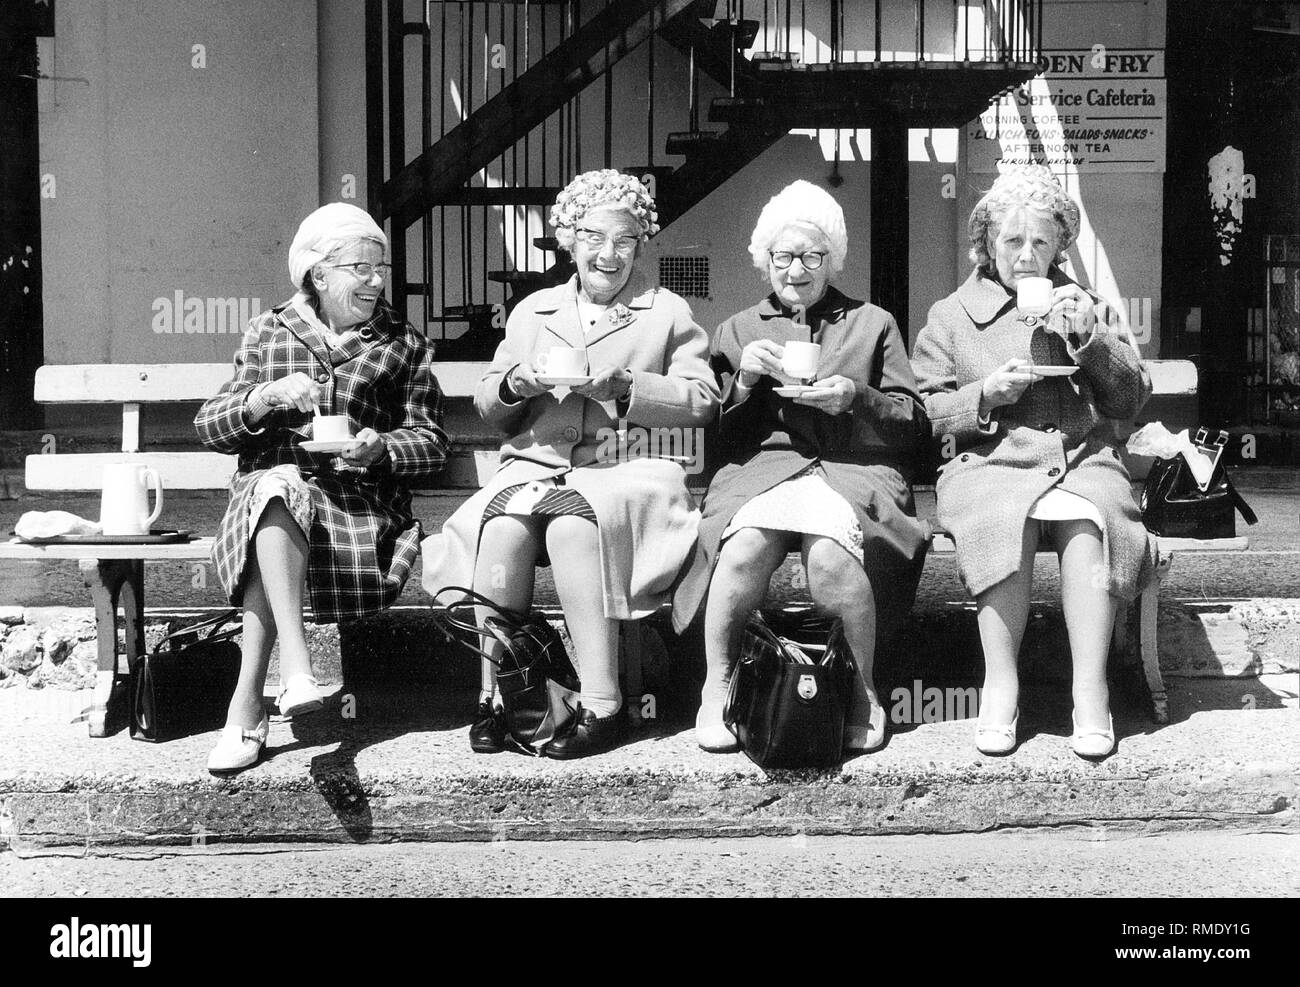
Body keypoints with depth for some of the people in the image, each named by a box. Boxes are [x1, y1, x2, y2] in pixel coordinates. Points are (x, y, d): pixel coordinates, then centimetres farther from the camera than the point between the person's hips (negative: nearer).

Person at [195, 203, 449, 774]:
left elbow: (431, 441, 10)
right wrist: (263, 400, -10)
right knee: (278, 483, -37)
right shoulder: (268, 334, 15)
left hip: (361, 496, -1)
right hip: (268, 486, 1)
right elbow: (209, 428, 11)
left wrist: (382, 448, -12)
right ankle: (294, 664, -47)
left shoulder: (403, 345, 14)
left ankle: (246, 706, -32)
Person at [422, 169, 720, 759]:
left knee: (571, 526, -35)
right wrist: (514, 384, -1)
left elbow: (703, 402, 2)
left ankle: (602, 706, -29)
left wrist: (621, 386, -11)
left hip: (628, 469, -3)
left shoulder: (669, 314, 14)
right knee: (501, 527, -31)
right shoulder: (532, 312, 23)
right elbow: (490, 411, 23)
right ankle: (493, 695, -20)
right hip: (536, 467, 3)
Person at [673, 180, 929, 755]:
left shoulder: (873, 324, 22)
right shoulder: (737, 330, 24)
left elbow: (913, 427, 15)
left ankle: (862, 692, -14)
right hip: (761, 466, 1)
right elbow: (716, 435, 16)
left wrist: (856, 398, -3)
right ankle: (717, 687, -17)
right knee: (745, 550, -35)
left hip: (854, 466, -1)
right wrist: (744, 381, -2)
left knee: (830, 556, -35)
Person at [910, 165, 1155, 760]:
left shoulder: (1085, 307, 22)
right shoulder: (951, 316, 17)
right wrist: (985, 395, -7)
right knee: (1004, 519, -36)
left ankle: (1091, 690, -31)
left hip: (1083, 460, 1)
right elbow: (925, 415, 10)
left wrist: (1091, 337, 0)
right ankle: (999, 688, -29)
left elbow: (1131, 400, 14)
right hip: (988, 464, -1)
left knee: (1087, 520, -34)